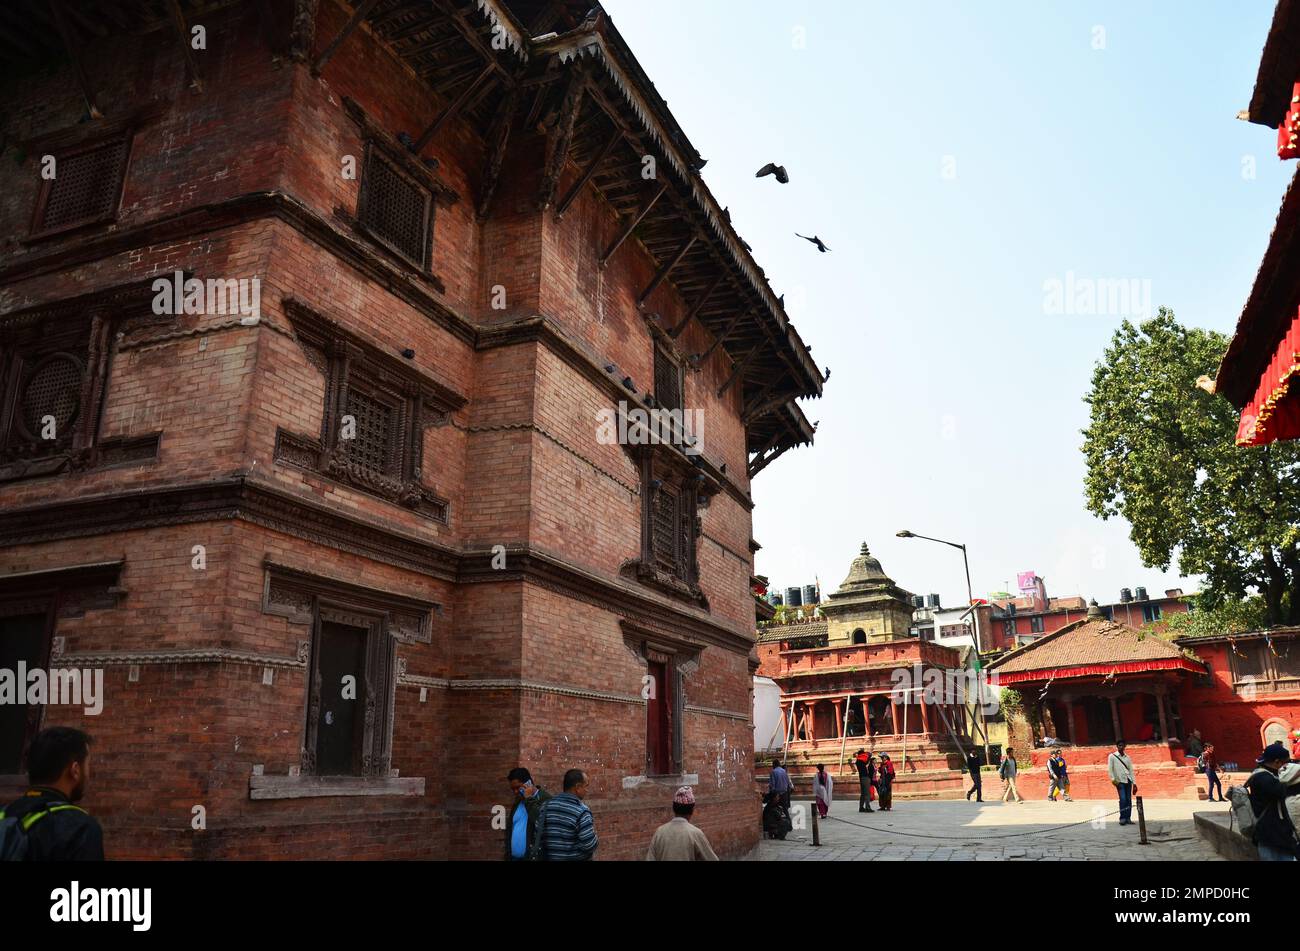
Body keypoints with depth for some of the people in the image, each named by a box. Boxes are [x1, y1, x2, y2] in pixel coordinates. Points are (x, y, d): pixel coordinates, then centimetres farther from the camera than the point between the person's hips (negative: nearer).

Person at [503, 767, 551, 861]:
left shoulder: (545, 799, -9)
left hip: (535, 857, -7)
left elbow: (540, 822, -25)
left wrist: (529, 799, -15)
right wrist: (508, 856, 16)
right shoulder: (518, 801, 16)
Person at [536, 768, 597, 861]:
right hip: (576, 859, -5)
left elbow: (539, 836, 3)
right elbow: (590, 846, -21)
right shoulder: (581, 811, -19)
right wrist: (592, 830, -1)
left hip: (550, 858, 5)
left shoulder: (546, 806, -1)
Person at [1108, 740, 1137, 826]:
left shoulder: (1127, 757, 13)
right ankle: (1122, 818, -6)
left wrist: (1134, 783, 8)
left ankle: (1128, 818, 9)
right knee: (1123, 799, -13)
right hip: (1120, 781, -4)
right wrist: (1113, 780, -10)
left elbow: (1131, 770, 13)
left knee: (1129, 800, 1)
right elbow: (1109, 769, -2)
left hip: (1128, 780, 4)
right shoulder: (1112, 756, 2)